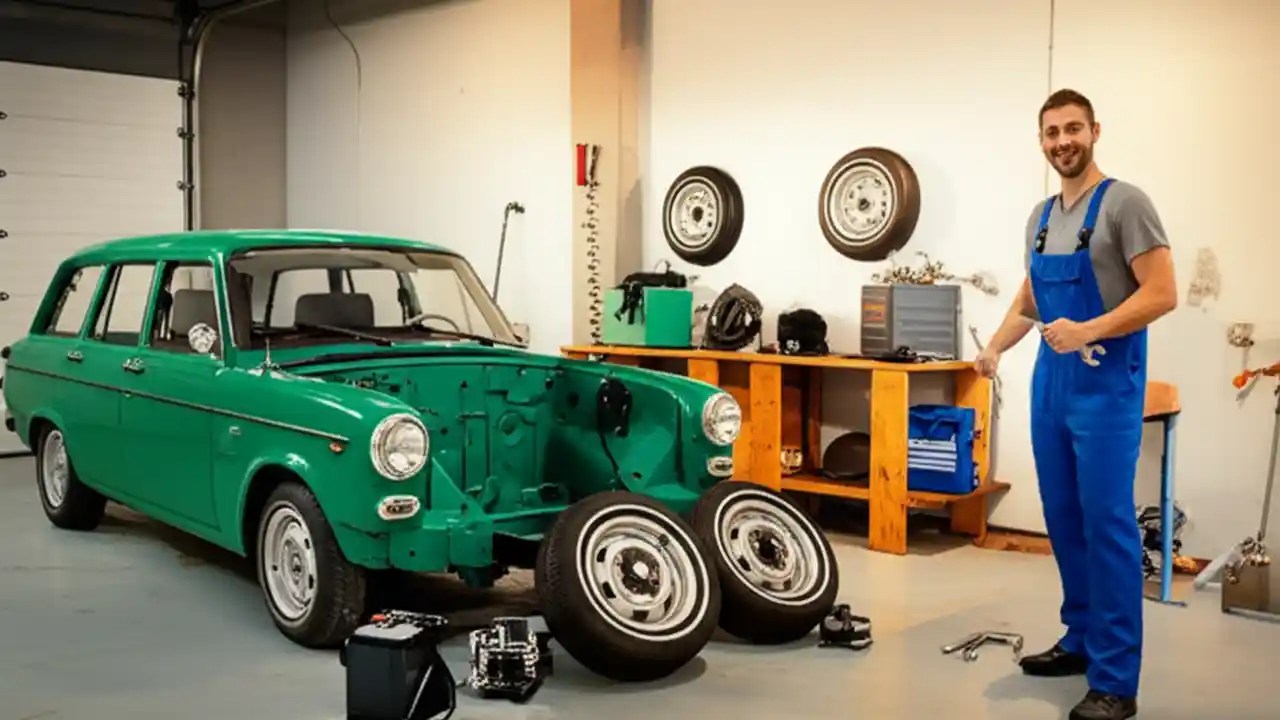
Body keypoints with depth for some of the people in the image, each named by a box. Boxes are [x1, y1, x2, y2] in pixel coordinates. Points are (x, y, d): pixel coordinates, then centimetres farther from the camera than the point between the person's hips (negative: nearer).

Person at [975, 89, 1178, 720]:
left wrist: (1088, 332, -25)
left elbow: (1162, 294, -14)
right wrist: (994, 348, 9)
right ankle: (1081, 640, 27)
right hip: (1050, 381, 8)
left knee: (1106, 524, -8)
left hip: (1106, 384, -7)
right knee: (1063, 520, 13)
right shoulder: (1040, 216, 15)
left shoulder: (1124, 202, -8)